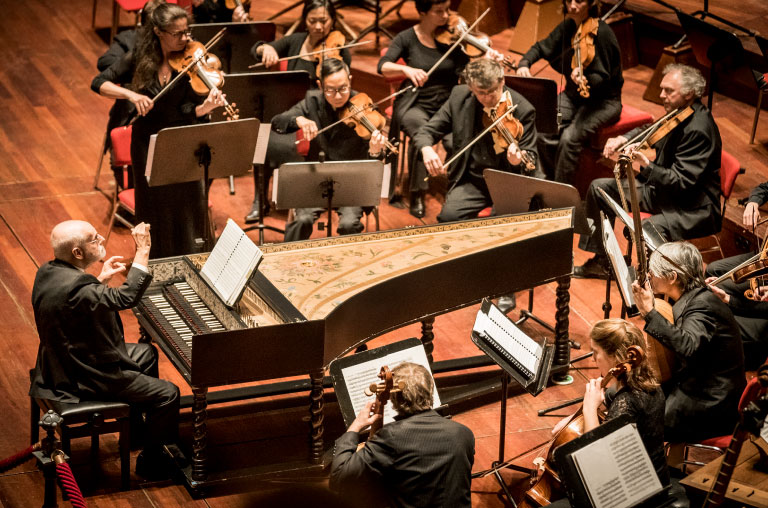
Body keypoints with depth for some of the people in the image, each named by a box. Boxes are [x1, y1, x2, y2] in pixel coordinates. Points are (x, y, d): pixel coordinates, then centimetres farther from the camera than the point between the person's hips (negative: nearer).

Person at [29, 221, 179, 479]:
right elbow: (126, 297, -34)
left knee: (146, 353, 28)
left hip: (64, 362, 10)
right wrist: (143, 251, -28)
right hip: (85, 379, -10)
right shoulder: (76, 288, -34)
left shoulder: (47, 272, -2)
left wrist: (101, 279, 6)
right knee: (168, 394, -5)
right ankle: (150, 462, 11)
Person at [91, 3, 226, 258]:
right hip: (148, 144, 1)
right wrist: (131, 94, -23)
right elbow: (99, 83, -6)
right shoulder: (141, 59, -7)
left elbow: (191, 112, -16)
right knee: (156, 211, 11)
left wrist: (207, 106, -39)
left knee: (188, 209, -1)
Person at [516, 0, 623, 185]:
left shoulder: (601, 32, -20)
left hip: (603, 100, -6)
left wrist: (585, 80, -43)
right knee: (544, 133, -19)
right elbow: (541, 48, 12)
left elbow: (602, 78, -21)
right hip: (572, 95, 6)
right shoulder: (568, 27, 1)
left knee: (569, 138, -29)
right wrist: (524, 63, -9)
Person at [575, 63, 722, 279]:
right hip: (664, 189, 11)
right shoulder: (677, 113, 2)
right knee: (601, 188, 13)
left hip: (694, 208, -11)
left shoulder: (698, 129, -26)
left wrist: (646, 164, -39)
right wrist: (623, 138, 3)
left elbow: (682, 182, -30)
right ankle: (600, 261, 22)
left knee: (646, 229, -39)